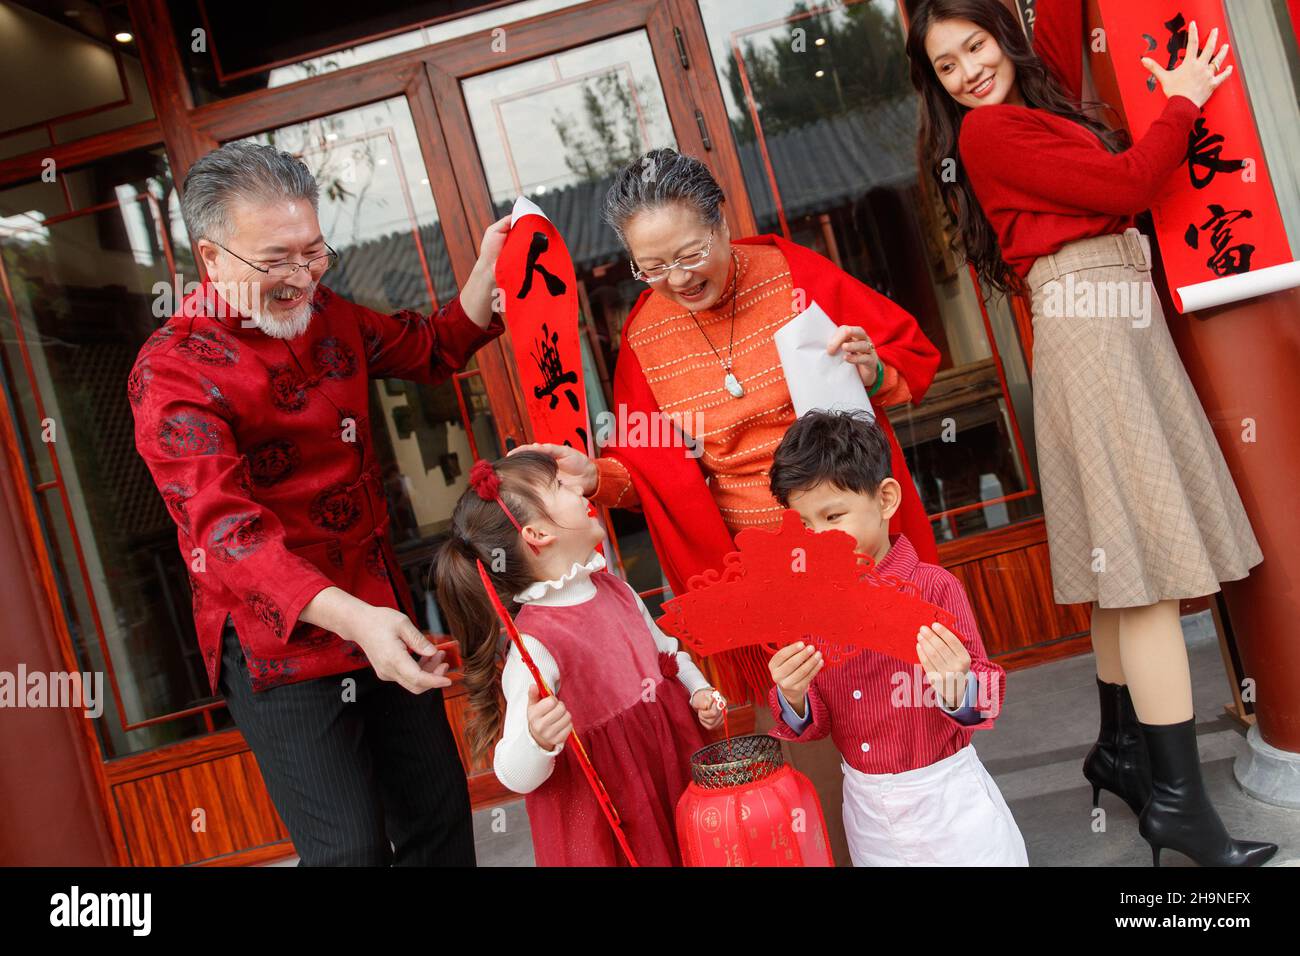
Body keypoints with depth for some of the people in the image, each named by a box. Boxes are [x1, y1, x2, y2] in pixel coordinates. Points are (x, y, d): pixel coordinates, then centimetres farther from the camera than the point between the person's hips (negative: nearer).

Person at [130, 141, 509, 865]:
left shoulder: (326, 315, 6)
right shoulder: (173, 371, -16)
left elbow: (431, 348, 21)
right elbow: (227, 527, -29)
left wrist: (486, 274, 2)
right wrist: (352, 617, -42)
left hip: (380, 613, 7)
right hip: (280, 642, -7)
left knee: (440, 814, 16)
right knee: (352, 849, -5)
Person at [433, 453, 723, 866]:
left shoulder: (615, 590, -2)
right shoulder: (535, 645, -26)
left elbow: (667, 652, 17)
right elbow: (516, 777, -25)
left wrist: (699, 691, 0)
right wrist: (537, 742, -44)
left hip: (673, 773, 7)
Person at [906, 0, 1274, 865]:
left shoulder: (1033, 107, 19)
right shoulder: (990, 129, -6)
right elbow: (1128, 185, -10)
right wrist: (1183, 103, 5)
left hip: (1110, 327, 9)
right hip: (1094, 331, -9)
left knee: (1128, 560, 11)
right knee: (1146, 561, -14)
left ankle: (1123, 749, 23)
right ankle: (1177, 799, -12)